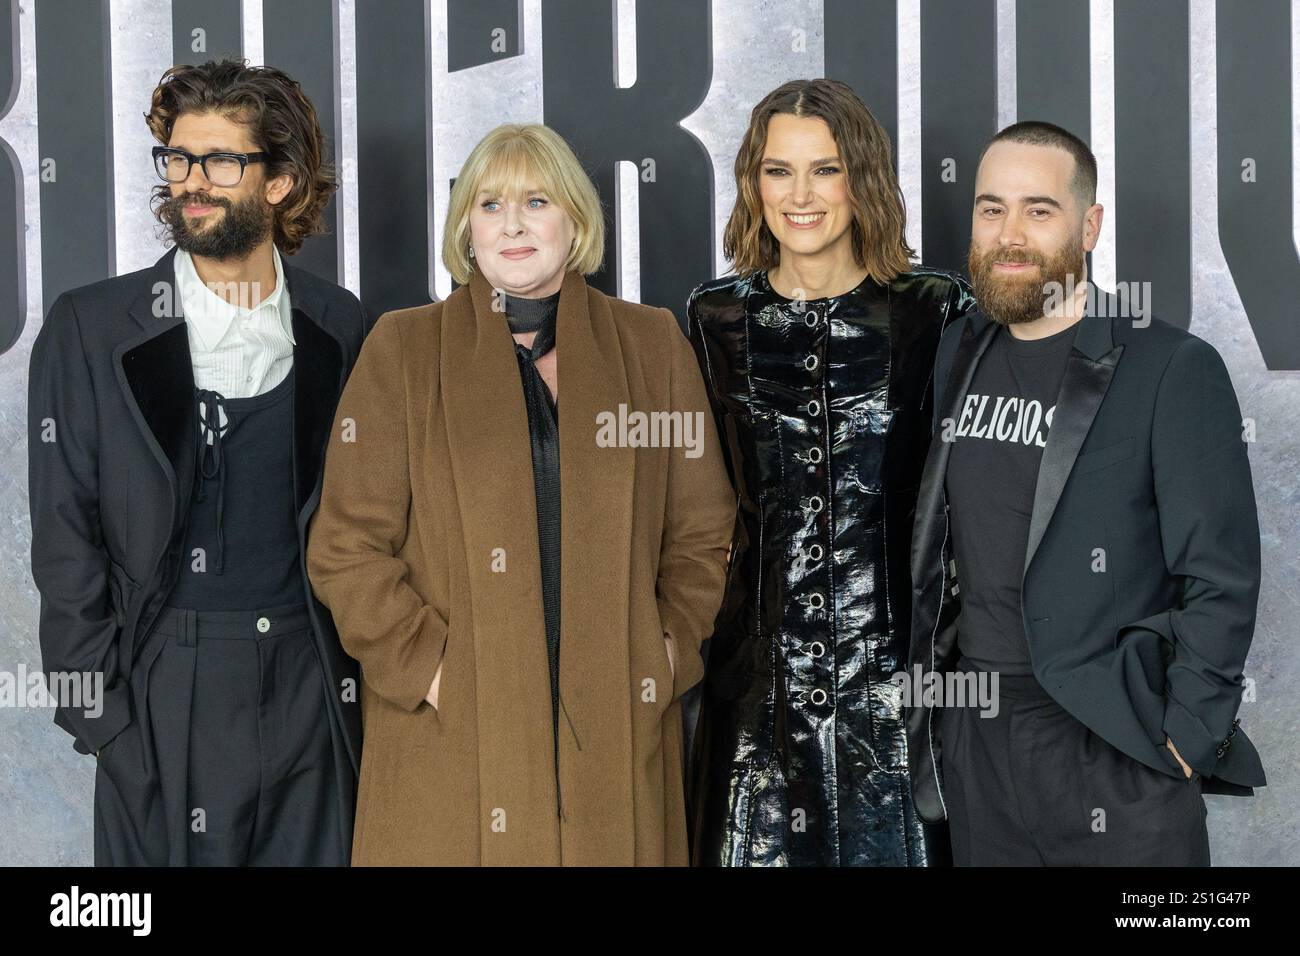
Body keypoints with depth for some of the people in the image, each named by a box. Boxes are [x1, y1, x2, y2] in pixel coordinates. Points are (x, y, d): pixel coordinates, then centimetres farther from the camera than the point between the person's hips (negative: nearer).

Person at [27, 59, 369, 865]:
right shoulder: (89, 329, -1)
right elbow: (65, 540, -1)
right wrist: (99, 710, -7)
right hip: (165, 698, -2)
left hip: (311, 683, 2)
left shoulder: (338, 328, 5)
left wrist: (360, 674, 5)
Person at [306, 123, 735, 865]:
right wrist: (424, 664, -8)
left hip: (617, 731, 1)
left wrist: (674, 649, 0)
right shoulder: (404, 348, 5)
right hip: (454, 735, -1)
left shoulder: (654, 345, 10)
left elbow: (702, 532, 13)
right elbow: (347, 544, 1)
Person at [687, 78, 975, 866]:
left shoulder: (937, 311, -1)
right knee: (764, 845, 5)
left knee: (890, 844, 3)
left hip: (896, 672, -1)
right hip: (759, 675, 2)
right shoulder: (717, 317, 6)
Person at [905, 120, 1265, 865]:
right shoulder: (958, 358, 8)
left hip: (1116, 744, -5)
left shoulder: (1174, 370, -9)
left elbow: (1221, 577, -10)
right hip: (972, 737, 5)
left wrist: (1187, 736, -15)